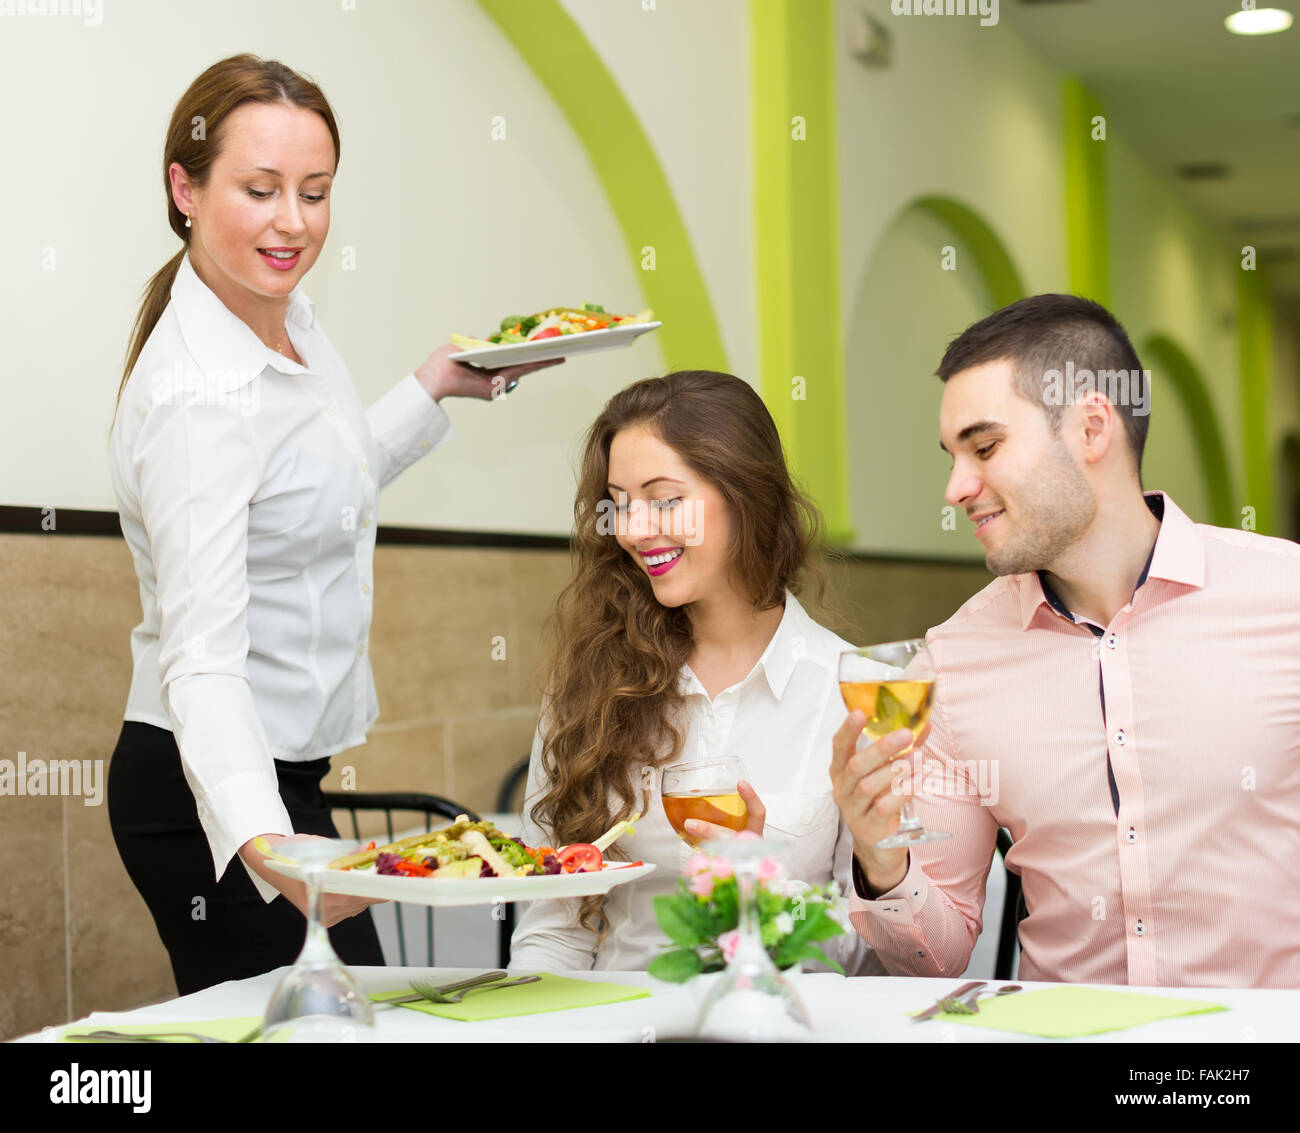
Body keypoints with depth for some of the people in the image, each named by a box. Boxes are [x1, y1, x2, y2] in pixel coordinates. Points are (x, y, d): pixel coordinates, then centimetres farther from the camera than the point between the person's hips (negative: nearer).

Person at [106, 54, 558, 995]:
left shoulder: (292, 317, 3)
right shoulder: (197, 395, -25)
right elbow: (201, 656, -33)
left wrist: (434, 389, 19)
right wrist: (261, 840, -46)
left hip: (280, 776, 9)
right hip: (213, 795, -9)